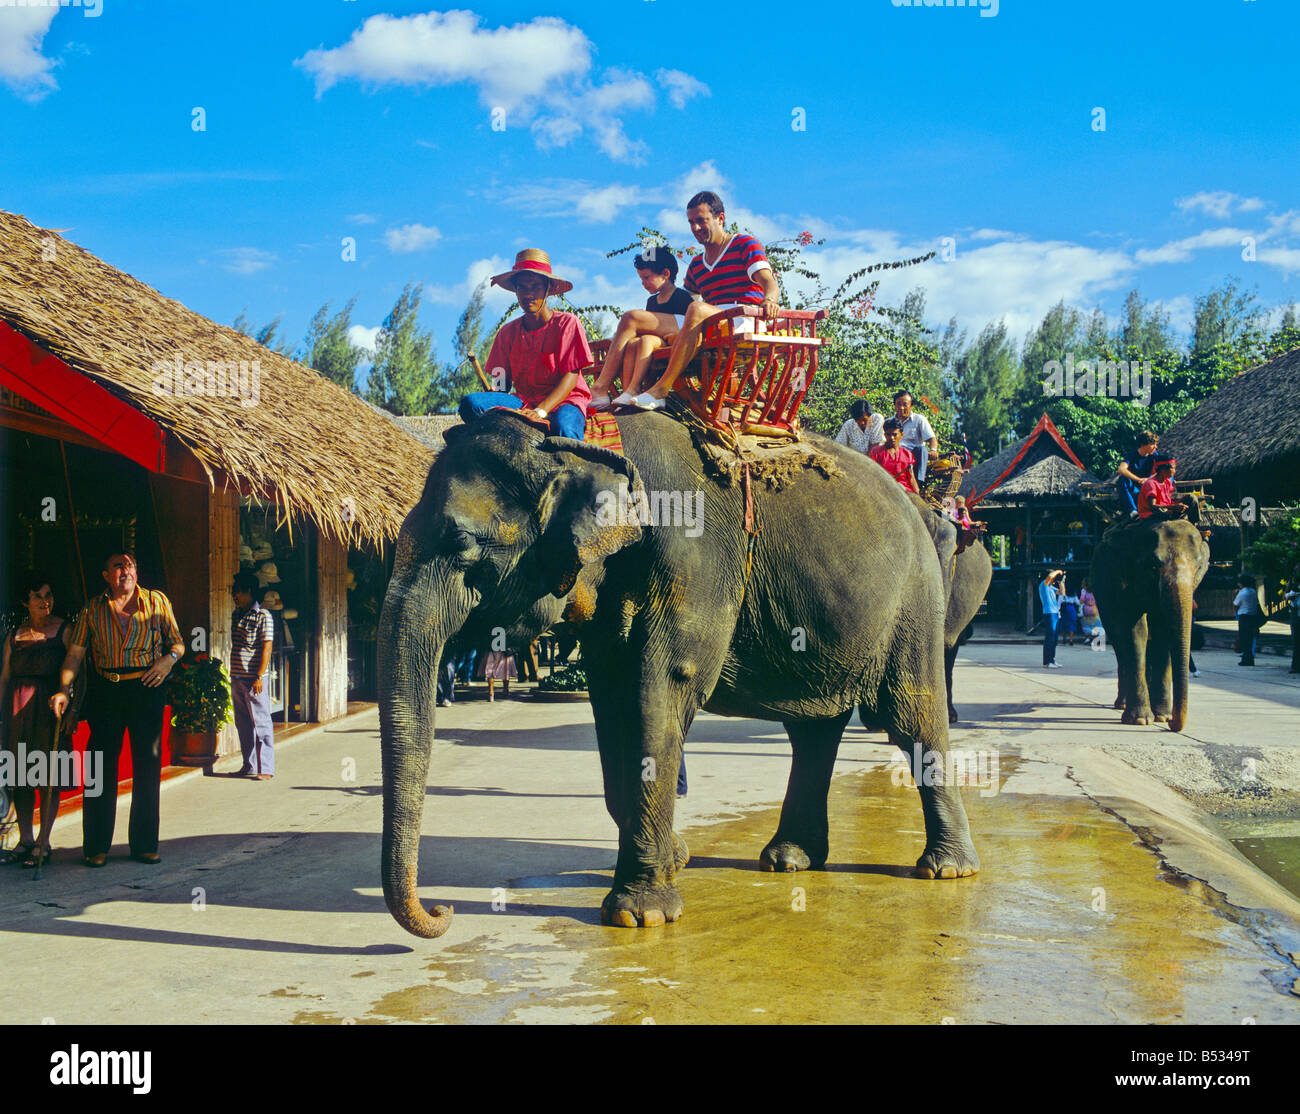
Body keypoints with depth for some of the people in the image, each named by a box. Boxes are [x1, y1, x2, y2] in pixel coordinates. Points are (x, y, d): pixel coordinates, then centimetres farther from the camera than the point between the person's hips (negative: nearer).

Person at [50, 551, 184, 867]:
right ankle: (96, 846, 9)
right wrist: (63, 690, -11)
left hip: (146, 689, 0)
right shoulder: (93, 609, 8)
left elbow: (178, 642, 13)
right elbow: (75, 653, 2)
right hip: (106, 691, 0)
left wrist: (169, 658, -9)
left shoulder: (157, 602, 9)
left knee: (148, 765, 2)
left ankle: (144, 844, 11)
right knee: (101, 766, 0)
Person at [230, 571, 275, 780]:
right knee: (243, 724, 11)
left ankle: (266, 768, -2)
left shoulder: (263, 616, -7)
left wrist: (260, 677, -17)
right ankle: (249, 766, 18)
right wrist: (232, 674, 16)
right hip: (237, 678, 7)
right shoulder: (236, 614, 14)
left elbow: (266, 647, -12)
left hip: (254, 679, -7)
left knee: (261, 723, -5)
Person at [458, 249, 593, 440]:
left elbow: (571, 376, -9)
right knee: (470, 403, -24)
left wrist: (541, 411, -25)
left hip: (564, 400, -4)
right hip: (523, 401, 4)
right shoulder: (508, 331, 12)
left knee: (564, 429, -42)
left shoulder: (567, 323, -1)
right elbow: (502, 384, 10)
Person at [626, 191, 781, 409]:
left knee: (697, 310, -35)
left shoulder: (745, 245, 7)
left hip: (744, 321, -7)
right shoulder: (696, 265, 26)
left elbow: (769, 283, -8)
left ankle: (661, 389, -40)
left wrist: (769, 300, -32)